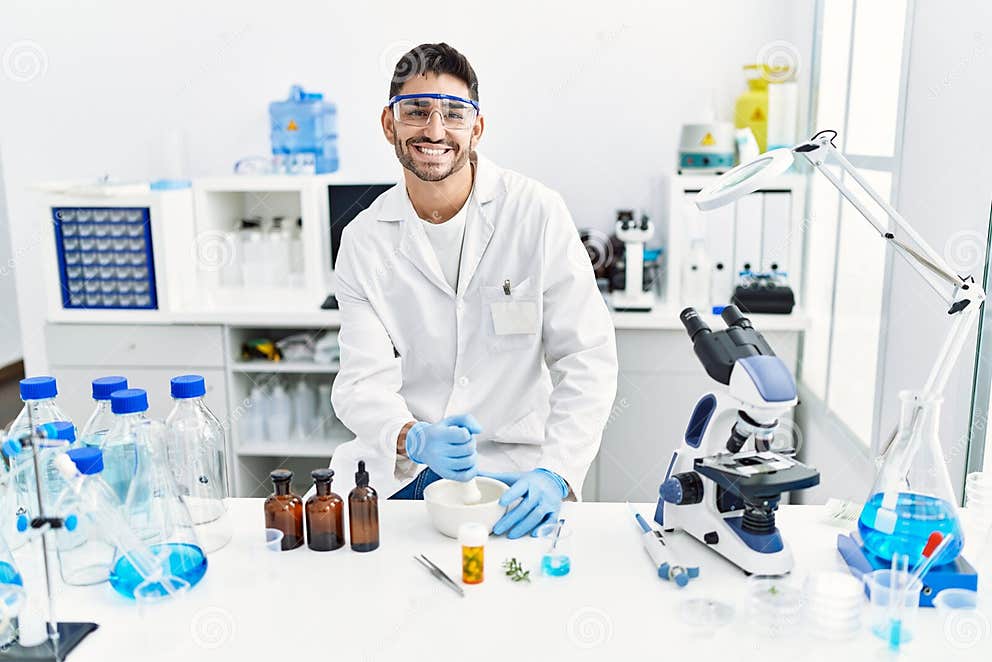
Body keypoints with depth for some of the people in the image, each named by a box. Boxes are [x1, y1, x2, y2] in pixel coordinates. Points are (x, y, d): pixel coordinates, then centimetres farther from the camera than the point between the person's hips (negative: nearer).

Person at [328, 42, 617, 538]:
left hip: (512, 472, -1)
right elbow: (363, 381, -6)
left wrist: (557, 472, -21)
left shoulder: (538, 213, -4)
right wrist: (416, 439, -28)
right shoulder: (364, 241, 2)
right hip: (397, 471, 2)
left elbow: (586, 357, -7)